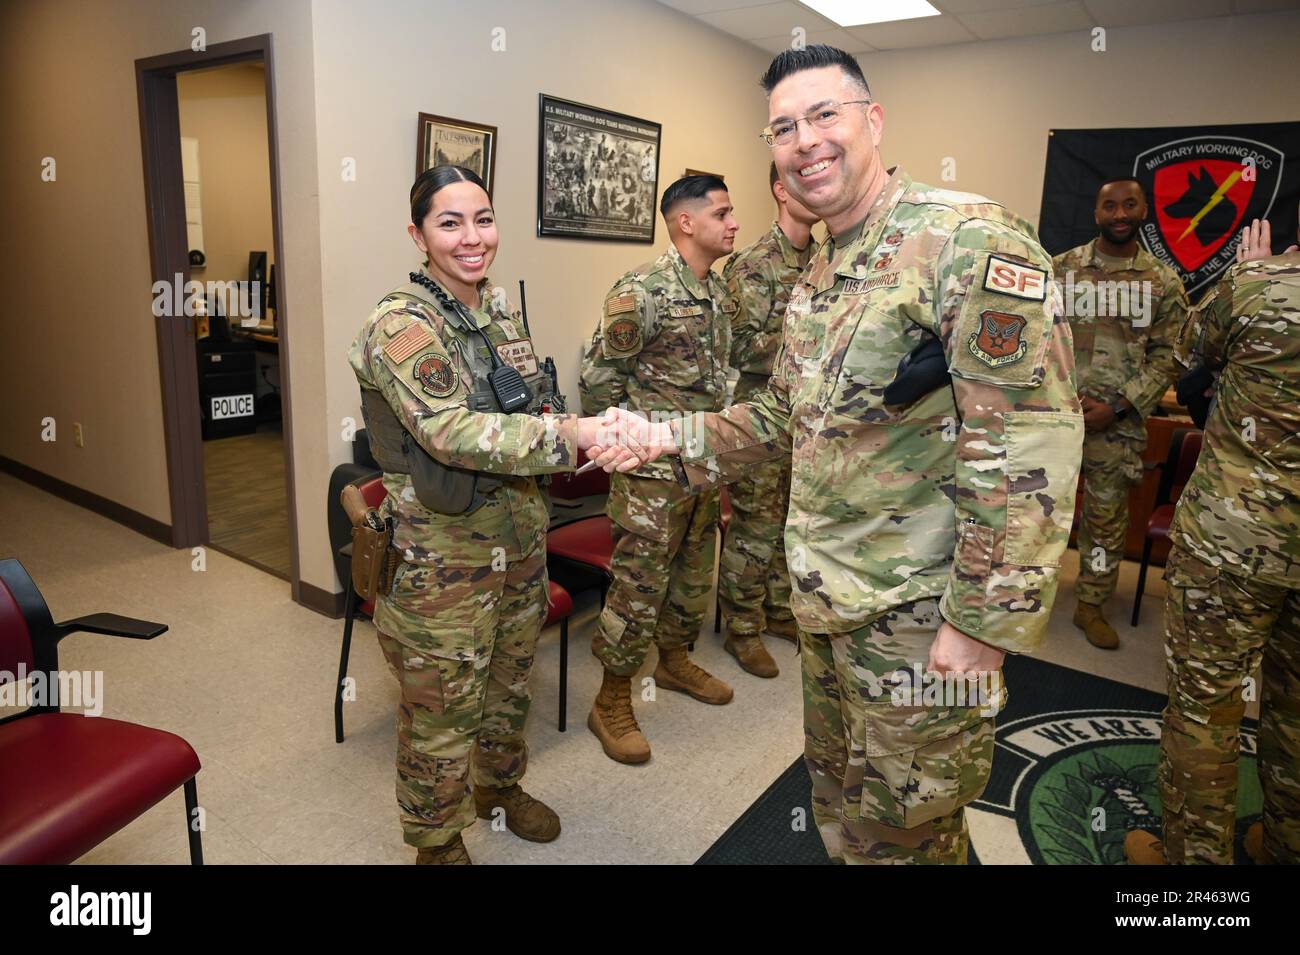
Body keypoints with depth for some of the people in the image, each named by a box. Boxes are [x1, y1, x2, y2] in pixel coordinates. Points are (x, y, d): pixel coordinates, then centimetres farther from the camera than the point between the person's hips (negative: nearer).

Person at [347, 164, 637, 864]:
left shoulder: (499, 308, 7)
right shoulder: (402, 324, -17)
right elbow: (452, 431, -29)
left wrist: (590, 434, 0)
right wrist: (569, 434, -33)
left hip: (518, 536, 8)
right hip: (443, 553, -7)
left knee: (509, 677, 23)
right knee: (443, 706, 8)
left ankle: (498, 786, 49)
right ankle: (438, 841, 32)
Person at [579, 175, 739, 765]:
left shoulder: (719, 291, 10)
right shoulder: (641, 291, -16)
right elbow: (599, 376, -13)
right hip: (654, 471, -8)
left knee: (694, 573, 19)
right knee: (639, 585, -2)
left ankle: (674, 661, 41)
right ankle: (611, 703, 14)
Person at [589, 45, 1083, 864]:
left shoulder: (969, 241, -17)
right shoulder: (814, 281, 9)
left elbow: (1029, 452, -22)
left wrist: (985, 625, -21)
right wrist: (673, 438, 4)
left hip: (920, 615, -8)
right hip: (826, 602, 8)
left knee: (903, 834, 11)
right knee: (838, 800, 25)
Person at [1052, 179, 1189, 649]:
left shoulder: (1164, 282, 4)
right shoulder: (1061, 268, 3)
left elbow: (1167, 357, 1)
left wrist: (1116, 407, -10)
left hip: (1119, 421, 1)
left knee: (1108, 517, 10)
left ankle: (1091, 606, 26)